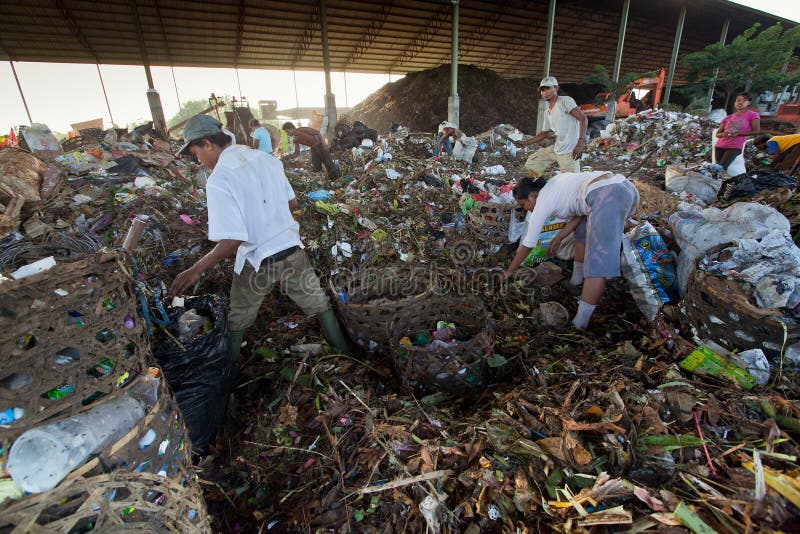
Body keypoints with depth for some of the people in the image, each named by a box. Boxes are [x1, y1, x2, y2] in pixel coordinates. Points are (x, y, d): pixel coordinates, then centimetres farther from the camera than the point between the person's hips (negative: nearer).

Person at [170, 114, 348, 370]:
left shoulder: (218, 179, -18)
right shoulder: (266, 158, 0)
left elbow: (232, 240, -23)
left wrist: (196, 270, -12)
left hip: (258, 262, -4)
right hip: (291, 248, 5)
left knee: (237, 321, 18)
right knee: (318, 303, 18)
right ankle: (342, 351, 33)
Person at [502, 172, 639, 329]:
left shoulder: (542, 203, 5)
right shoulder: (554, 183, 26)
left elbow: (527, 245, 12)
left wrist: (509, 271, 22)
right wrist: (558, 238, 29)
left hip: (606, 198, -10)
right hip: (627, 188, 10)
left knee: (597, 263, -12)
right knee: (583, 232, 30)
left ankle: (579, 325, -9)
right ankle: (576, 281, 41)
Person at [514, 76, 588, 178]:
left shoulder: (565, 101, -8)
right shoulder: (547, 112, 15)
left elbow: (583, 119, -14)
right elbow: (545, 133, 25)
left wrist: (580, 143, -22)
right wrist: (525, 143, 18)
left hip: (569, 152, -8)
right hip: (555, 149, 8)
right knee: (531, 164, 12)